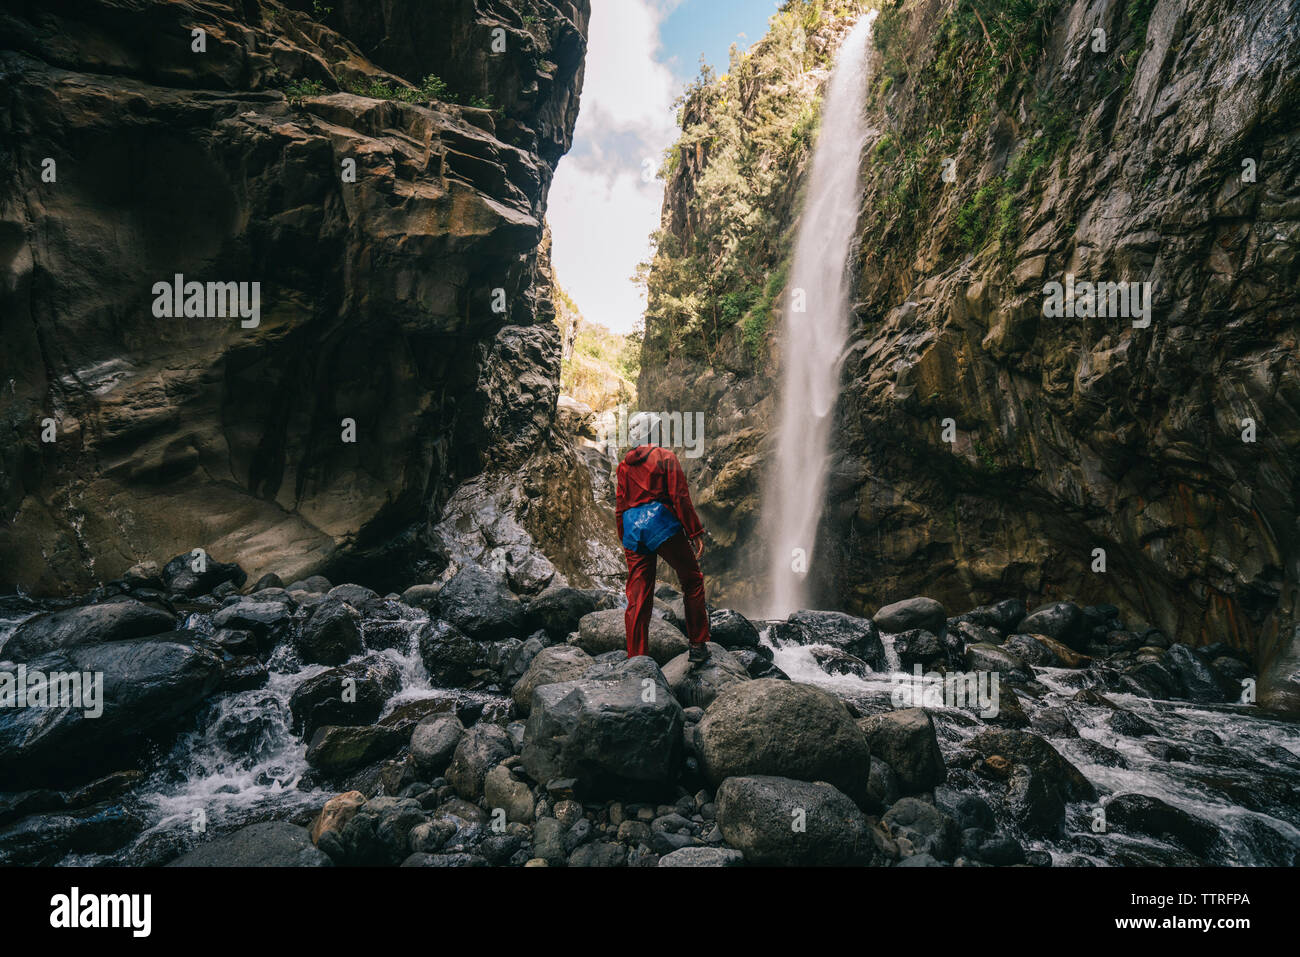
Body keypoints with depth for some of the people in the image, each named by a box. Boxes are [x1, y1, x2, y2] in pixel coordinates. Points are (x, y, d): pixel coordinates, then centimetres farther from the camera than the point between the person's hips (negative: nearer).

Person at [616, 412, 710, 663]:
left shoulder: (624, 465, 16)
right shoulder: (665, 457, 1)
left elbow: (620, 507, 16)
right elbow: (680, 498, -5)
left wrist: (625, 540, 21)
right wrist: (695, 533, -3)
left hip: (632, 529, 5)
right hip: (661, 524, -5)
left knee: (637, 597, 4)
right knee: (692, 581, 11)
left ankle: (636, 658, 2)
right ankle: (697, 645, 12)